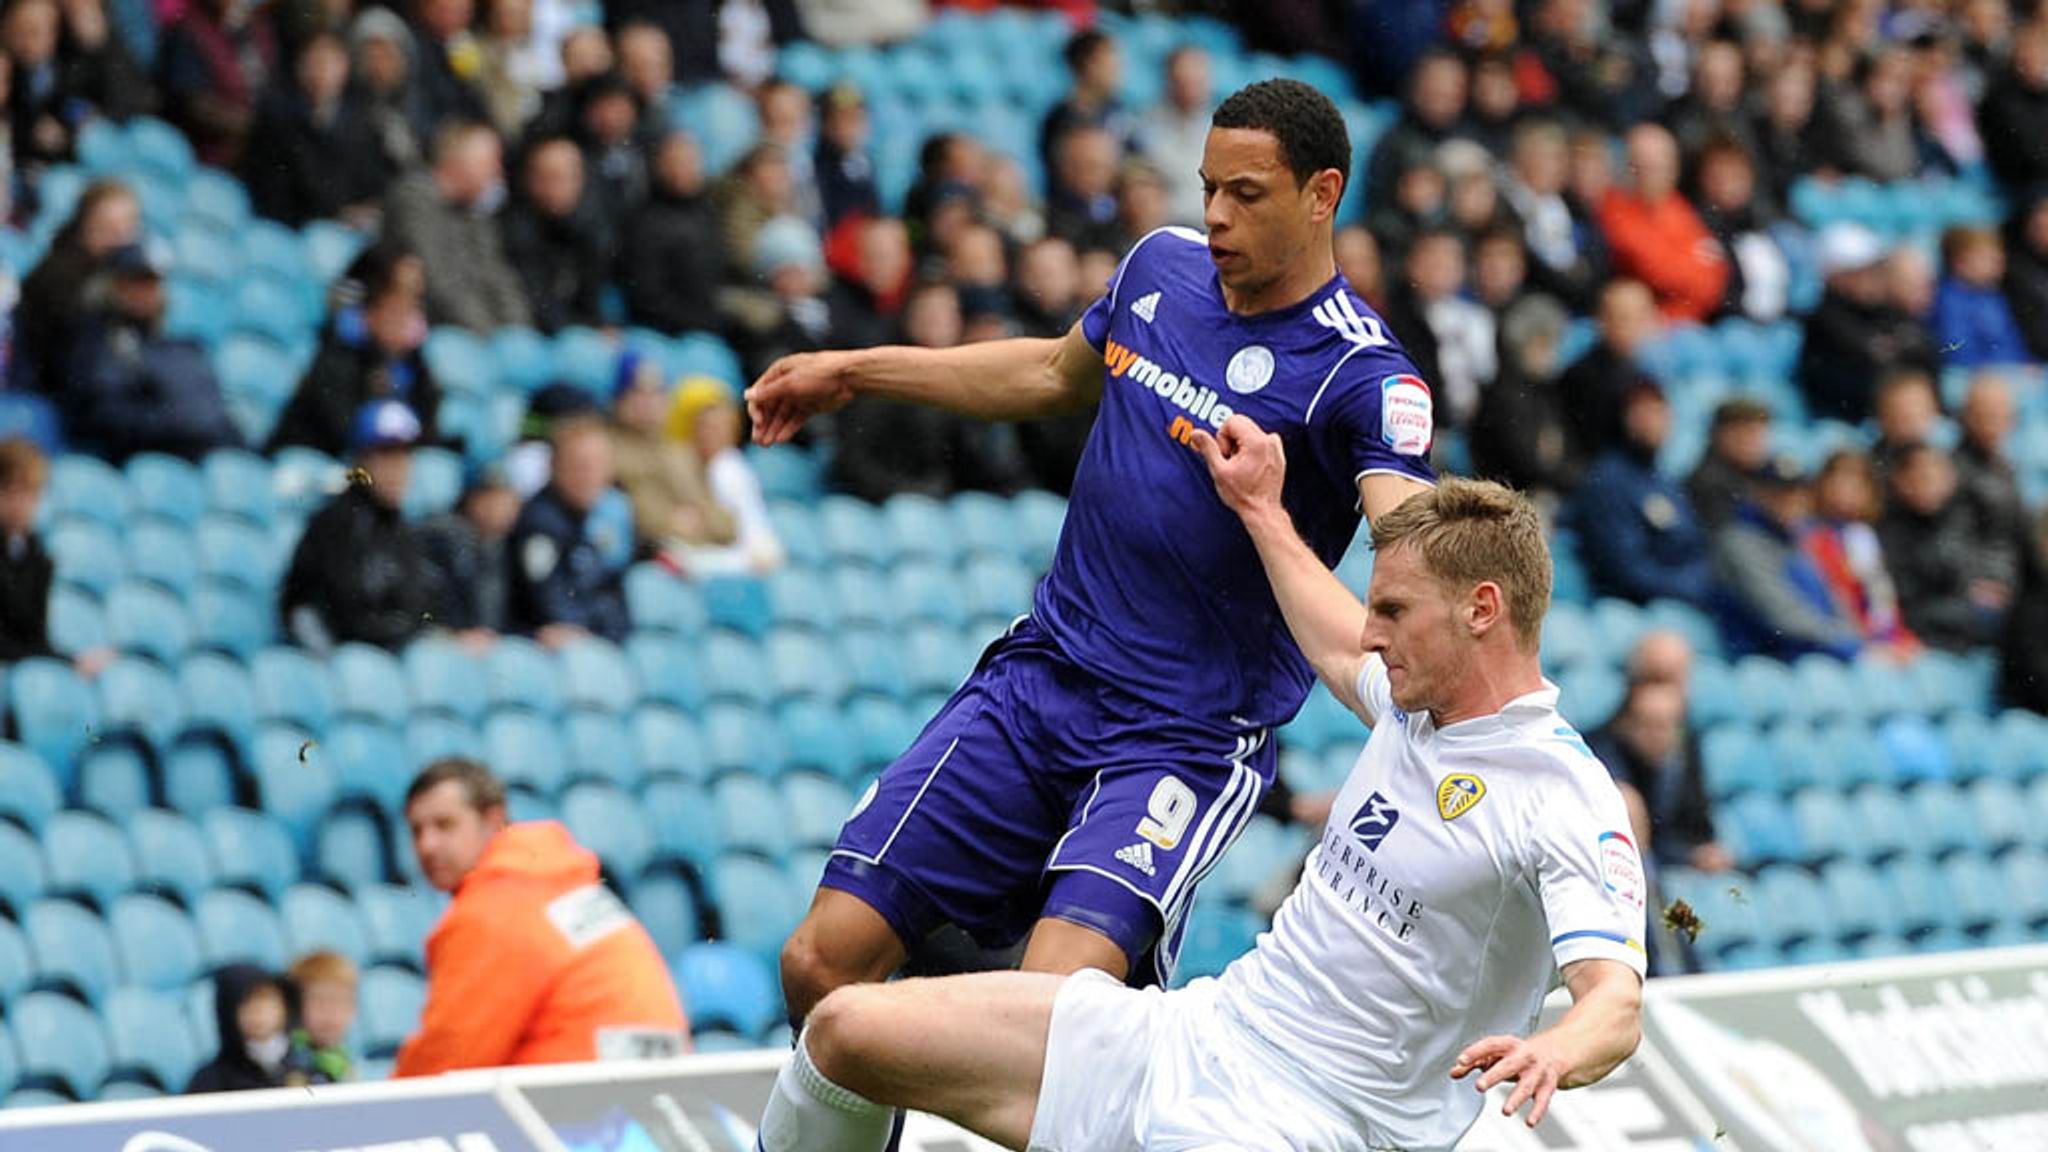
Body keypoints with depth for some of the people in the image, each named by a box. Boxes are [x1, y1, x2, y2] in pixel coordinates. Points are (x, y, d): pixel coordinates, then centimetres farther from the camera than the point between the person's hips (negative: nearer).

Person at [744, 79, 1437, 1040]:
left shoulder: (1361, 374, -15)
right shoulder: (1162, 266, 6)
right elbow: (1060, 373, 27)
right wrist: (854, 372, 28)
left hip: (1188, 737, -6)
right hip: (1039, 674, 6)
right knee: (823, 962, -2)